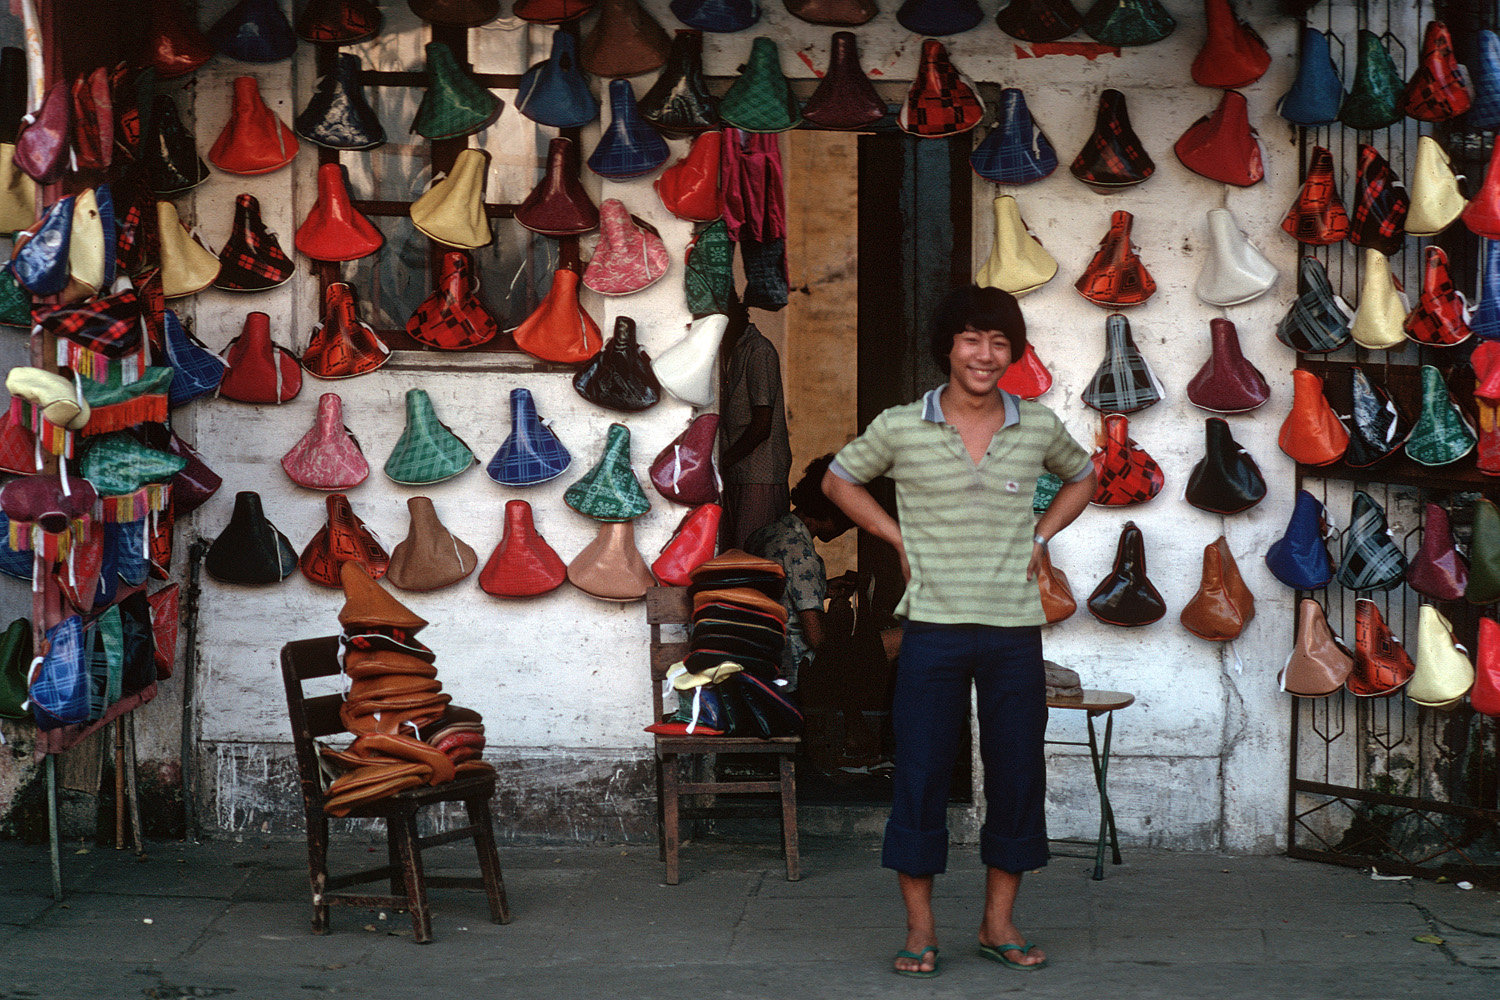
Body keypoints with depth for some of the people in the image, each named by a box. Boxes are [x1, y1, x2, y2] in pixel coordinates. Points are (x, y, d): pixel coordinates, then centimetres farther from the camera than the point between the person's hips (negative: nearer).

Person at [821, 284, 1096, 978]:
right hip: (933, 628, -2)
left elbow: (1081, 477, 24)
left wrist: (1041, 537, 10)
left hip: (1015, 631, 2)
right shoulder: (900, 428, -3)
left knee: (1018, 776, 6)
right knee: (920, 775, 0)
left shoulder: (1039, 427, 3)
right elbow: (839, 480, 13)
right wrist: (899, 539, 5)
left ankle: (998, 923, 20)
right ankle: (920, 928, 12)